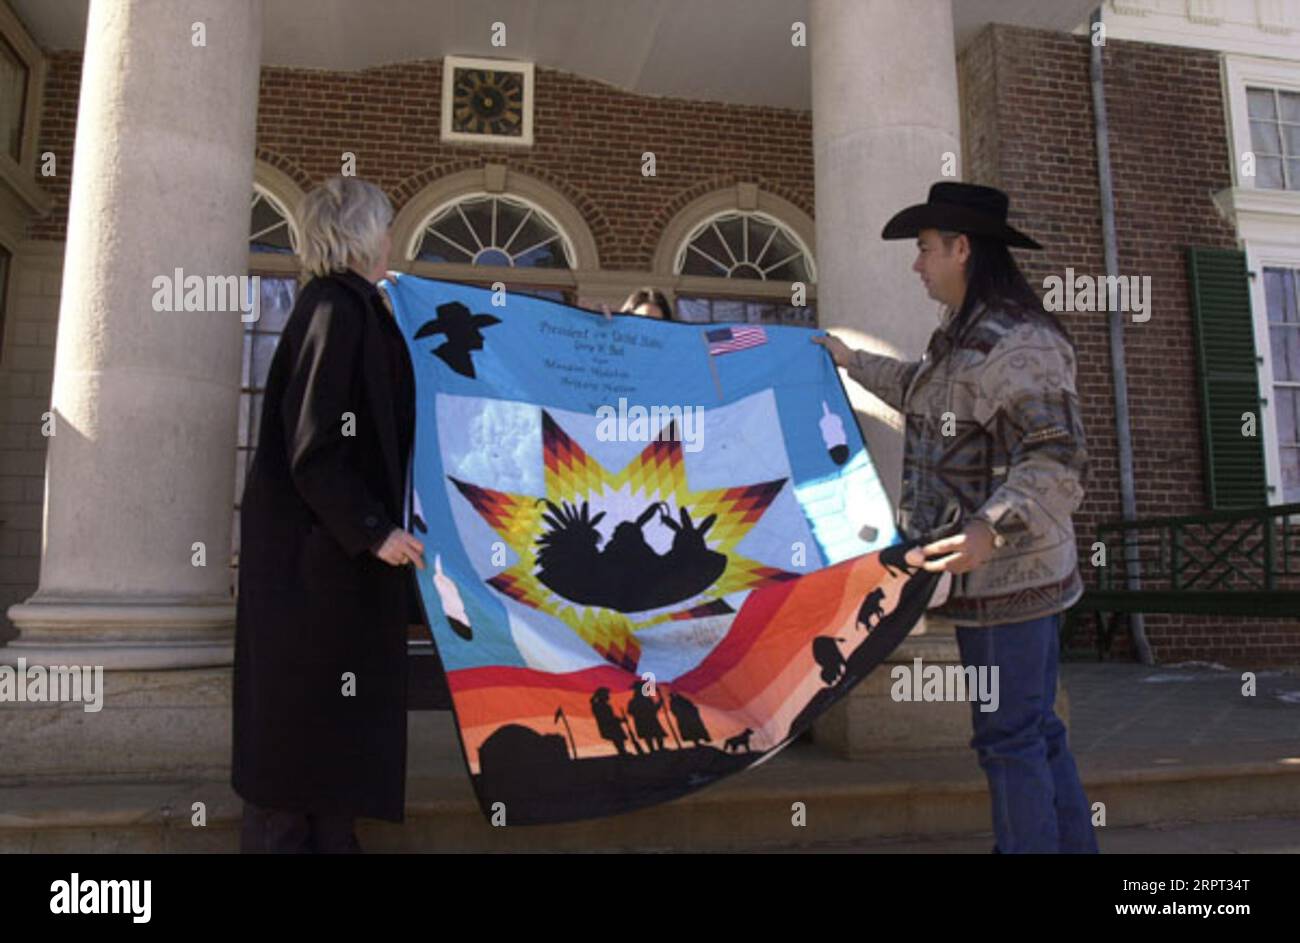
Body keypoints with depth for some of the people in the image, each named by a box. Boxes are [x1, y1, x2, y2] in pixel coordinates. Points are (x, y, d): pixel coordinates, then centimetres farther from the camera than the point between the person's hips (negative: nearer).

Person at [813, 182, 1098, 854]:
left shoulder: (1014, 342, -18)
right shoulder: (964, 338, 15)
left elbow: (1056, 458, -26)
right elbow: (924, 391, 37)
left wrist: (993, 531, -40)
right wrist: (852, 362, 45)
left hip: (1005, 572, -10)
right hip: (996, 572, 10)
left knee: (1010, 734, -1)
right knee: (1032, 728, 18)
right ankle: (1070, 843, 30)